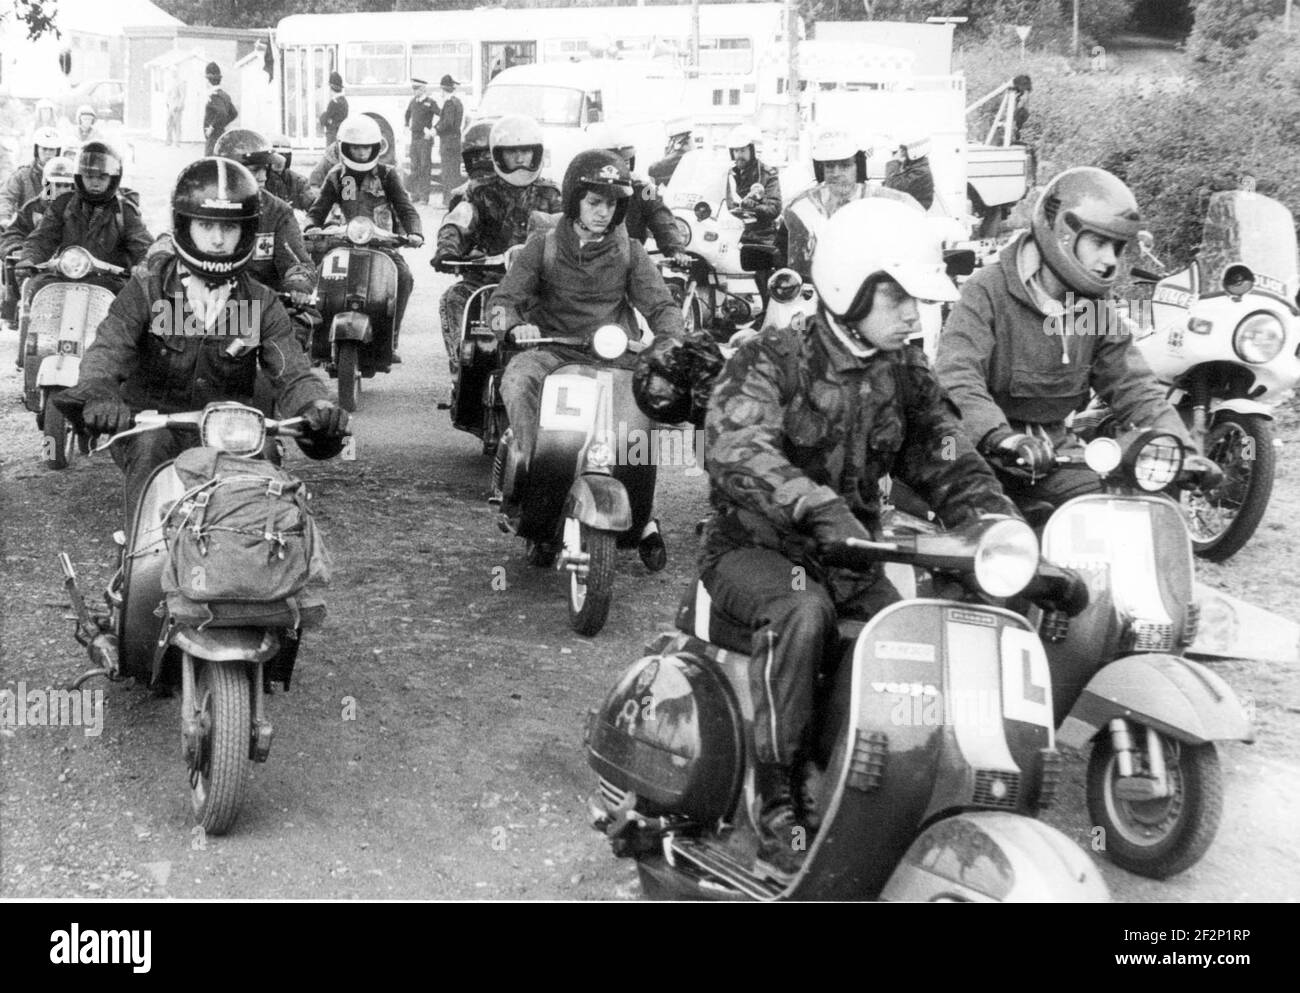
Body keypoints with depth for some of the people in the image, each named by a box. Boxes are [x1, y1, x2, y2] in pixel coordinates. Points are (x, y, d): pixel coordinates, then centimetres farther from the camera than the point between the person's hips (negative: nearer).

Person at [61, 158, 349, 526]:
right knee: (150, 443, -33)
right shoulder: (149, 285, 0)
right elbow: (109, 345, -14)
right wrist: (97, 392, -39)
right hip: (149, 423, -2)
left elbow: (292, 373, -6)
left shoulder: (261, 304, 5)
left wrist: (318, 407, -30)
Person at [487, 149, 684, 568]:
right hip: (555, 350, -1)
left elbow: (660, 304, 6)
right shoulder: (543, 247, 8)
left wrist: (670, 339, -16)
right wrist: (515, 323, -23)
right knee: (518, 378, -33)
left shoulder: (629, 253, 13)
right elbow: (505, 297, 1)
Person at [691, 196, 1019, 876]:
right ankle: (776, 805, -27)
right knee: (802, 612, -36)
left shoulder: (905, 374, 6)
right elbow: (735, 449, -33)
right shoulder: (771, 359, -14)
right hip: (754, 548, -5)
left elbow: (949, 464, 3)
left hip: (851, 555, 5)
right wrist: (821, 508, -49)